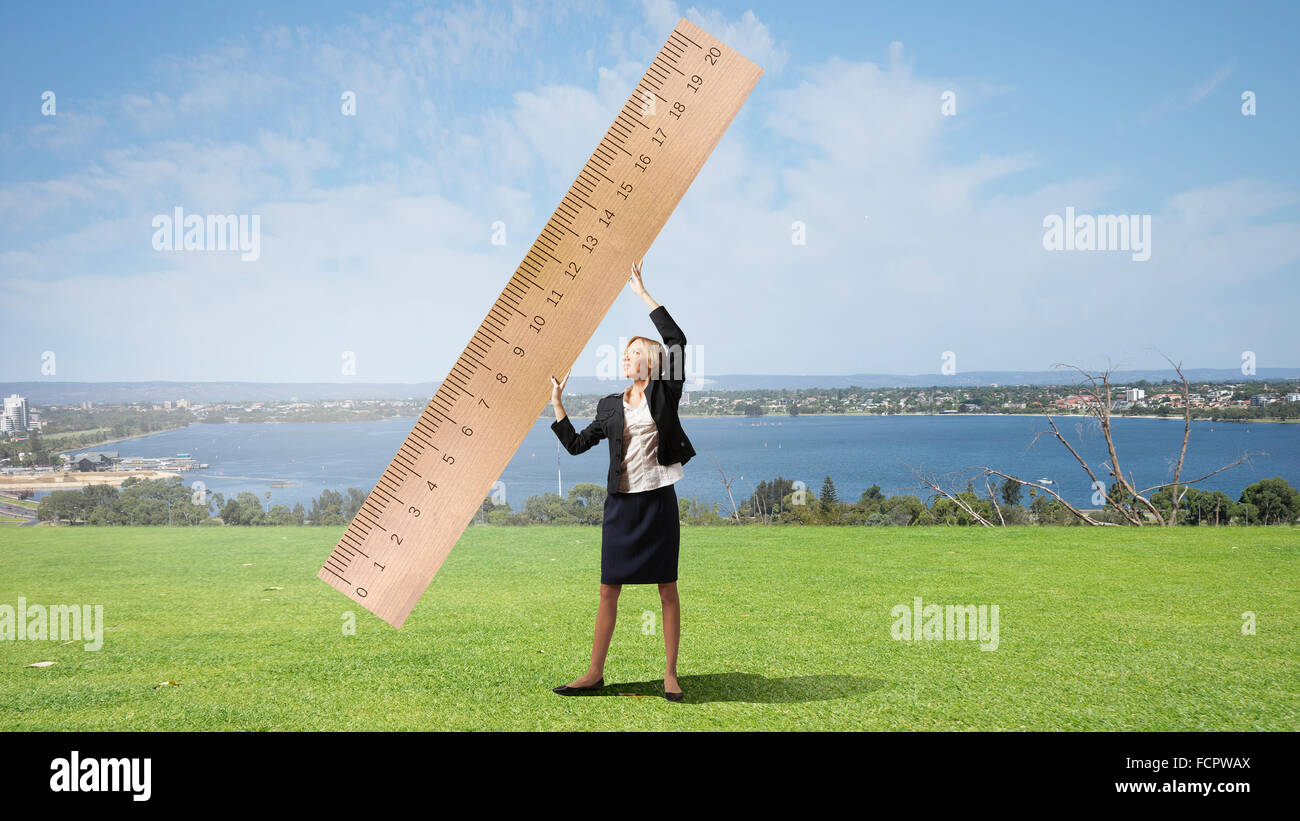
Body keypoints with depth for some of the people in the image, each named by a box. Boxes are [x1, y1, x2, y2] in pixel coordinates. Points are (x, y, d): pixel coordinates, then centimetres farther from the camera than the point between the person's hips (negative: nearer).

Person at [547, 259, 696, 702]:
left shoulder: (664, 393, 1)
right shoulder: (611, 406, 11)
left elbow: (678, 341, -11)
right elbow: (577, 444, 15)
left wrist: (643, 295, -9)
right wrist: (556, 403, 11)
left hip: (658, 500, -3)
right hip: (621, 503, 3)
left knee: (667, 589, 3)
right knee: (609, 589, 5)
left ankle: (670, 674, 9)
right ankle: (595, 672, 13)